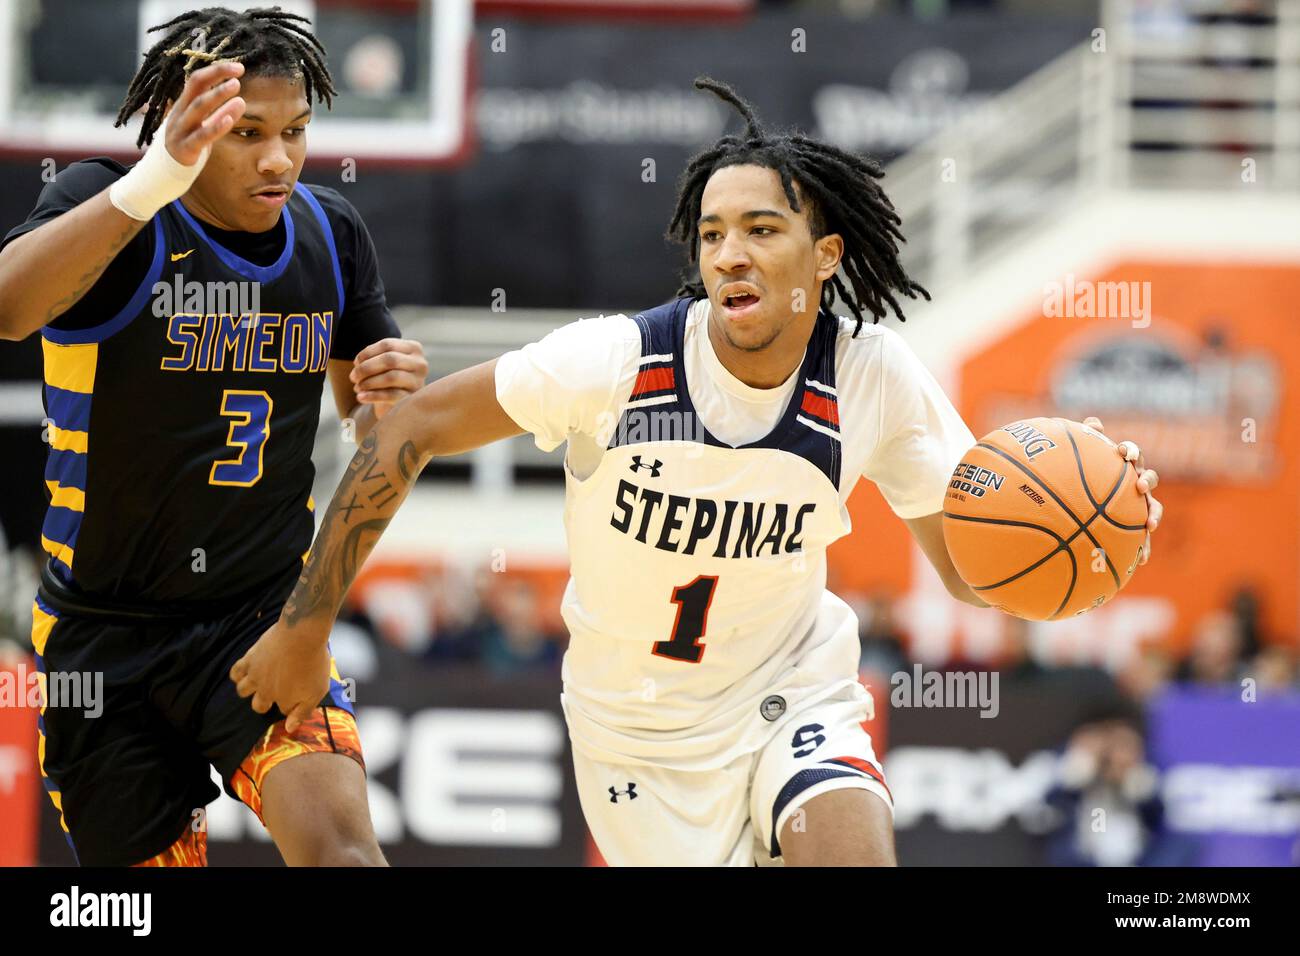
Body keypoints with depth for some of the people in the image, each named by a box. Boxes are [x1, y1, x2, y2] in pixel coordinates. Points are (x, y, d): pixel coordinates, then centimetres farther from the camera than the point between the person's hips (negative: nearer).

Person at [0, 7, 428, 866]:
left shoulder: (331, 233, 2)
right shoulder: (108, 205, -13)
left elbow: (365, 418, 16)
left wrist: (392, 401, -10)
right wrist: (151, 184, -52)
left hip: (265, 613, 2)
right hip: (105, 633, -2)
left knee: (339, 840, -25)